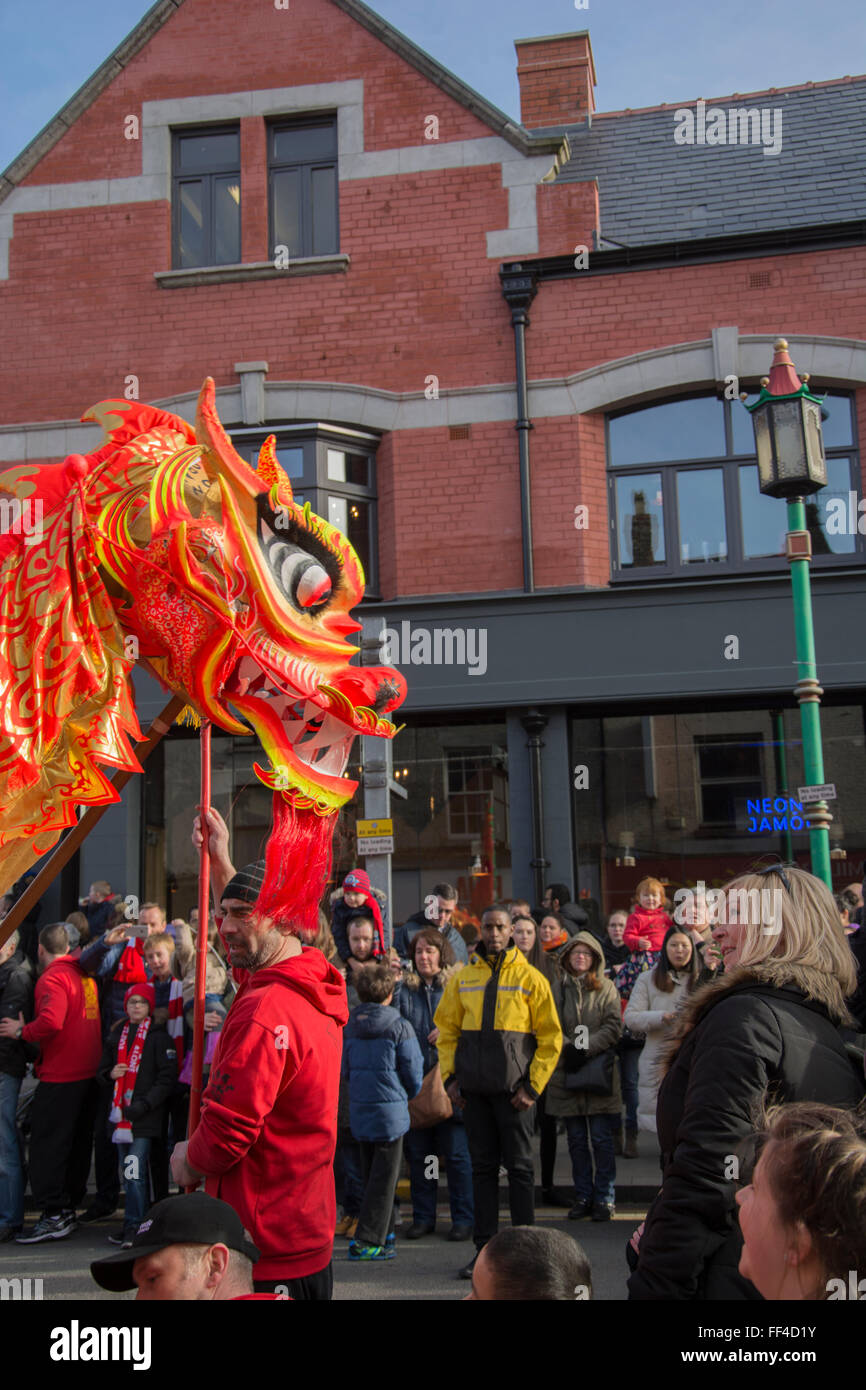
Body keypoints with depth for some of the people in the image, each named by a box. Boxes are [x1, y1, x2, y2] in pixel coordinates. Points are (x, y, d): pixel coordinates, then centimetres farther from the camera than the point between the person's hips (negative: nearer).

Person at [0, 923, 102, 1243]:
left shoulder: (52, 978, -12)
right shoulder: (85, 975, 12)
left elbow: (51, 1021, -26)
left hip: (60, 1075, -8)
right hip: (89, 1071, 8)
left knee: (47, 1143, -3)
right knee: (78, 1142, 13)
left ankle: (54, 1215, -3)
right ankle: (68, 1208, 19)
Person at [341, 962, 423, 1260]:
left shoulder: (348, 1026, 1)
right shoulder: (399, 1027, -12)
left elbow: (344, 1070, 11)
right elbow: (413, 1072, -7)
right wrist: (408, 1094, 14)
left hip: (359, 1110, 5)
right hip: (390, 1111, -5)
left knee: (371, 1174, 18)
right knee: (384, 1177, 2)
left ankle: (383, 1233, 28)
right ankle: (367, 1241, 0)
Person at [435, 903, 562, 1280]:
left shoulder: (530, 978, -2)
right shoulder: (463, 978, 7)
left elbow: (550, 1037, -2)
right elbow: (447, 1030, 12)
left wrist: (533, 1086, -7)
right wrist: (450, 1077, 4)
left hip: (513, 1089, -3)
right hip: (474, 1089, 3)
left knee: (519, 1167, 3)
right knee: (482, 1167, 10)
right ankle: (485, 1247, 18)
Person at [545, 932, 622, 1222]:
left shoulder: (606, 988, 3)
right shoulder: (558, 988, 7)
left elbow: (614, 1026, -4)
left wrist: (586, 1049, -14)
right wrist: (568, 1048, -15)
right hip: (567, 1073, 2)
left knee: (601, 1139, -1)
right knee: (577, 1140, 9)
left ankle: (604, 1198, 9)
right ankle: (583, 1197, 18)